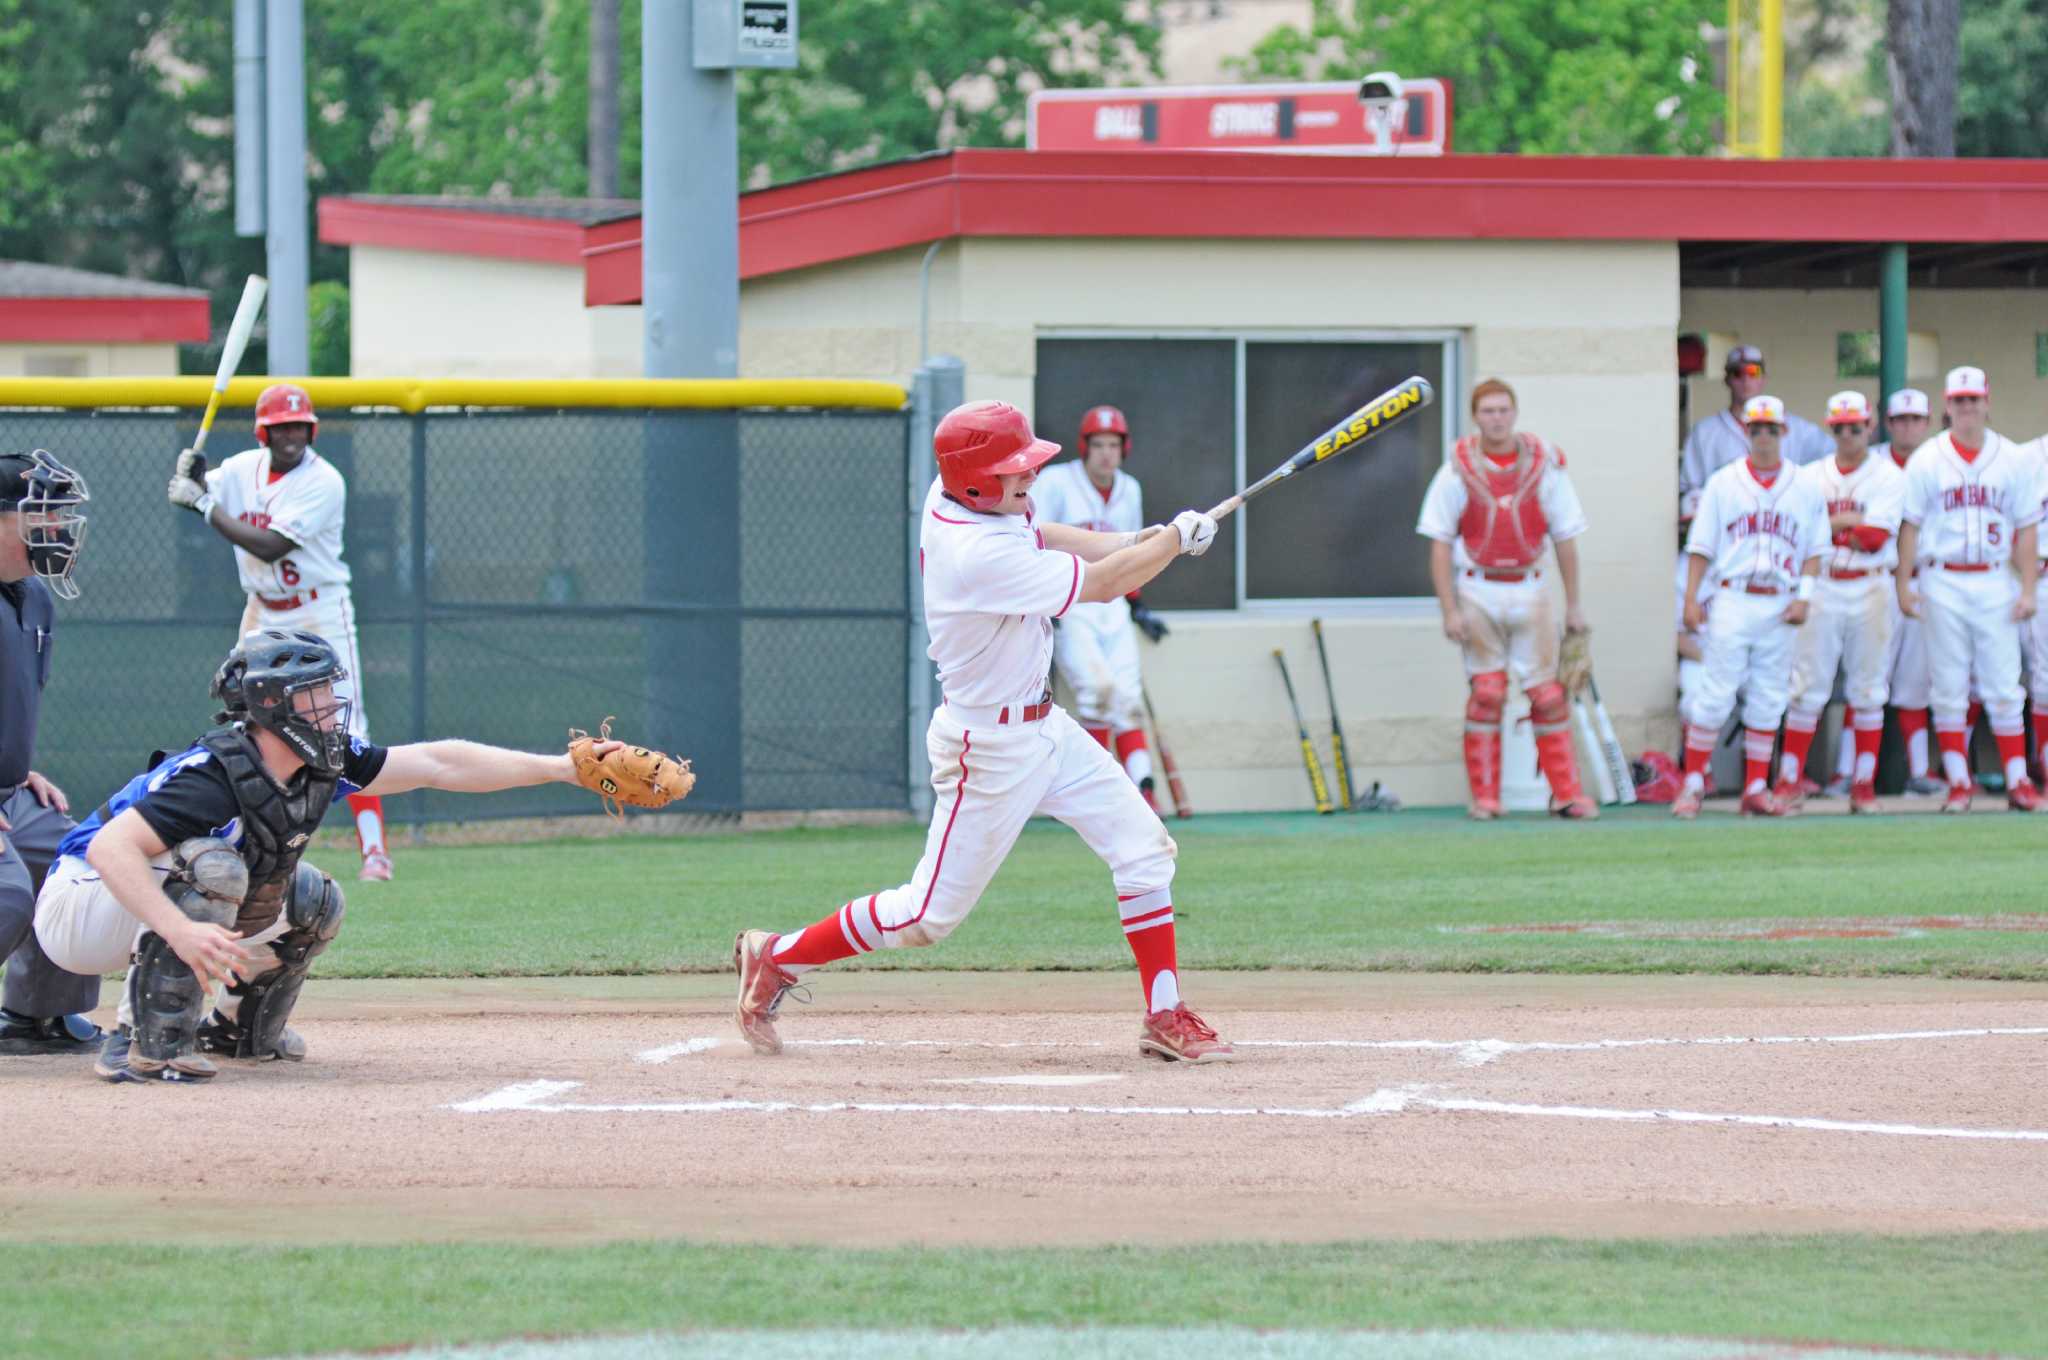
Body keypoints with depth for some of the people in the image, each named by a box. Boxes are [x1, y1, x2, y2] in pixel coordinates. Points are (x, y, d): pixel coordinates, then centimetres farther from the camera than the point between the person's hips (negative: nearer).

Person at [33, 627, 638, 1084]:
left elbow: (435, 764, -5)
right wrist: (182, 932, -52)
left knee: (312, 901, 5)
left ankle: (238, 1025, 23)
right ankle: (146, 1045, -27)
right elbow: (110, 848, -41)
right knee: (211, 865, -33)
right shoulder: (214, 774, -32)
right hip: (79, 905, -8)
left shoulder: (321, 765, -7)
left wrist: (560, 768, -8)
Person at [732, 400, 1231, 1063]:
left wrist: (1138, 540, -3)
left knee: (1144, 850, 5)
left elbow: (1039, 535, 12)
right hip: (990, 750, -10)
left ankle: (1165, 1019, 11)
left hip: (1045, 727, 10)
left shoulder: (948, 495, -5)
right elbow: (1100, 584, -23)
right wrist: (1176, 539, -8)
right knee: (931, 914, 2)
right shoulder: (981, 556, -31)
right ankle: (776, 959, 19)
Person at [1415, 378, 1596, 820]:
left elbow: (1565, 538, 7)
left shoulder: (1543, 464, 2)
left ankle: (1566, 792, 4)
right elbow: (1440, 545, 0)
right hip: (1478, 593, -1)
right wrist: (1450, 611, -7)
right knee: (1487, 693, -3)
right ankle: (1484, 796, 4)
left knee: (1548, 695, -1)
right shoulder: (1458, 469, -1)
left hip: (1529, 591, 1)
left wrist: (1574, 606, 7)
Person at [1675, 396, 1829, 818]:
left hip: (1780, 606, 2)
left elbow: (1814, 550, 9)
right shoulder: (1722, 483, 5)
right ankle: (1693, 783, -1)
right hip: (1733, 601, -2)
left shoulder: (1804, 489, 9)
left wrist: (1803, 596, -4)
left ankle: (1756, 789, 8)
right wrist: (1691, 598, -4)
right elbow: (1701, 546, 4)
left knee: (1768, 700, 4)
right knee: (1715, 694, -7)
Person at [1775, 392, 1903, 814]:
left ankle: (1864, 783, 6)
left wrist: (1827, 525, -9)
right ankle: (1789, 779, 1)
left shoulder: (1888, 476, 2)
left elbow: (1877, 537, -9)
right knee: (1807, 688, -3)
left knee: (1867, 691, 2)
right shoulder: (1810, 476, 10)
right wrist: (1850, 521, -7)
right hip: (1821, 588, 1)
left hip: (1870, 588, -1)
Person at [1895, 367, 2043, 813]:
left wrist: (2028, 589, -1)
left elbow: (2026, 528, 6)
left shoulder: (2013, 460, 5)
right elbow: (1909, 525, 3)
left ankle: (2017, 781, 1)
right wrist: (1903, 584, -4)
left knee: (2004, 688, -2)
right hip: (1943, 583, 0)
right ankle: (1958, 783, 6)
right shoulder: (1926, 461, 3)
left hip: (1995, 582, 0)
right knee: (1949, 688, 1)